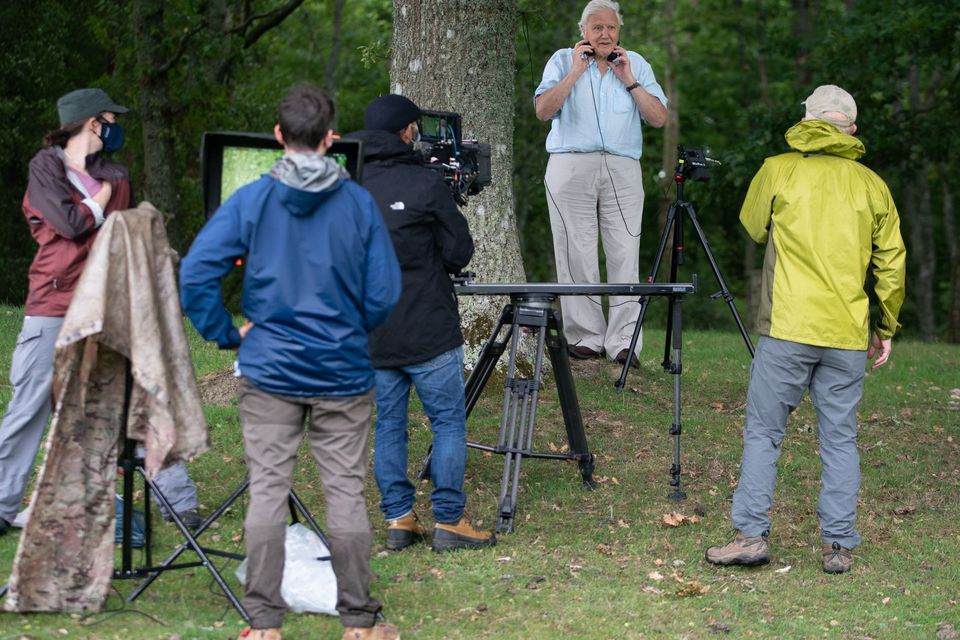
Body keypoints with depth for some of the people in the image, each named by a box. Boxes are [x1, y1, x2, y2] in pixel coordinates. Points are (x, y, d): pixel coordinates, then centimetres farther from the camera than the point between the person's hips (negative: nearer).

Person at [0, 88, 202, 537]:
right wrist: (101, 199, 1)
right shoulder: (45, 167, -1)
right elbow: (71, 223, -13)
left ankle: (180, 500, 6)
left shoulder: (116, 175, 12)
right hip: (52, 309, -3)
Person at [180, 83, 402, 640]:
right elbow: (384, 293, -3)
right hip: (342, 372, 0)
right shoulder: (359, 202, -3)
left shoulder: (251, 200, -4)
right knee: (347, 493, 5)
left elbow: (196, 274, -11)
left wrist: (229, 335, 0)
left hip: (269, 370, 0)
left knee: (267, 493, 4)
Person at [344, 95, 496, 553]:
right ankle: (448, 521, 1)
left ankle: (398, 520, 11)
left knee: (388, 424, 11)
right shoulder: (424, 184, -12)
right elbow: (459, 252, -5)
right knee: (449, 422, 2)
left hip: (370, 337, 5)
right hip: (428, 332, -5)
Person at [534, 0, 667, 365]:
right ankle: (585, 337, 1)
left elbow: (659, 118, 6)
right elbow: (543, 110, -3)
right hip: (571, 166, -1)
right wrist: (576, 72, -4)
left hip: (623, 168, 1)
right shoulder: (563, 60, 11)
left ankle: (622, 341, -6)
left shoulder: (636, 64, 15)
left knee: (625, 255, -7)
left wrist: (629, 80, 0)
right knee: (577, 255, -4)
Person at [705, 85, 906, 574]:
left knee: (763, 432, 4)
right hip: (848, 336, 2)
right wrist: (886, 328, 19)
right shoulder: (872, 185, 8)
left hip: (787, 330, -2)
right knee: (840, 438, 7)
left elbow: (753, 227, 19)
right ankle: (838, 546, 6)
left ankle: (751, 534, 0)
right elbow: (891, 263, 10)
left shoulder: (777, 171, 2)